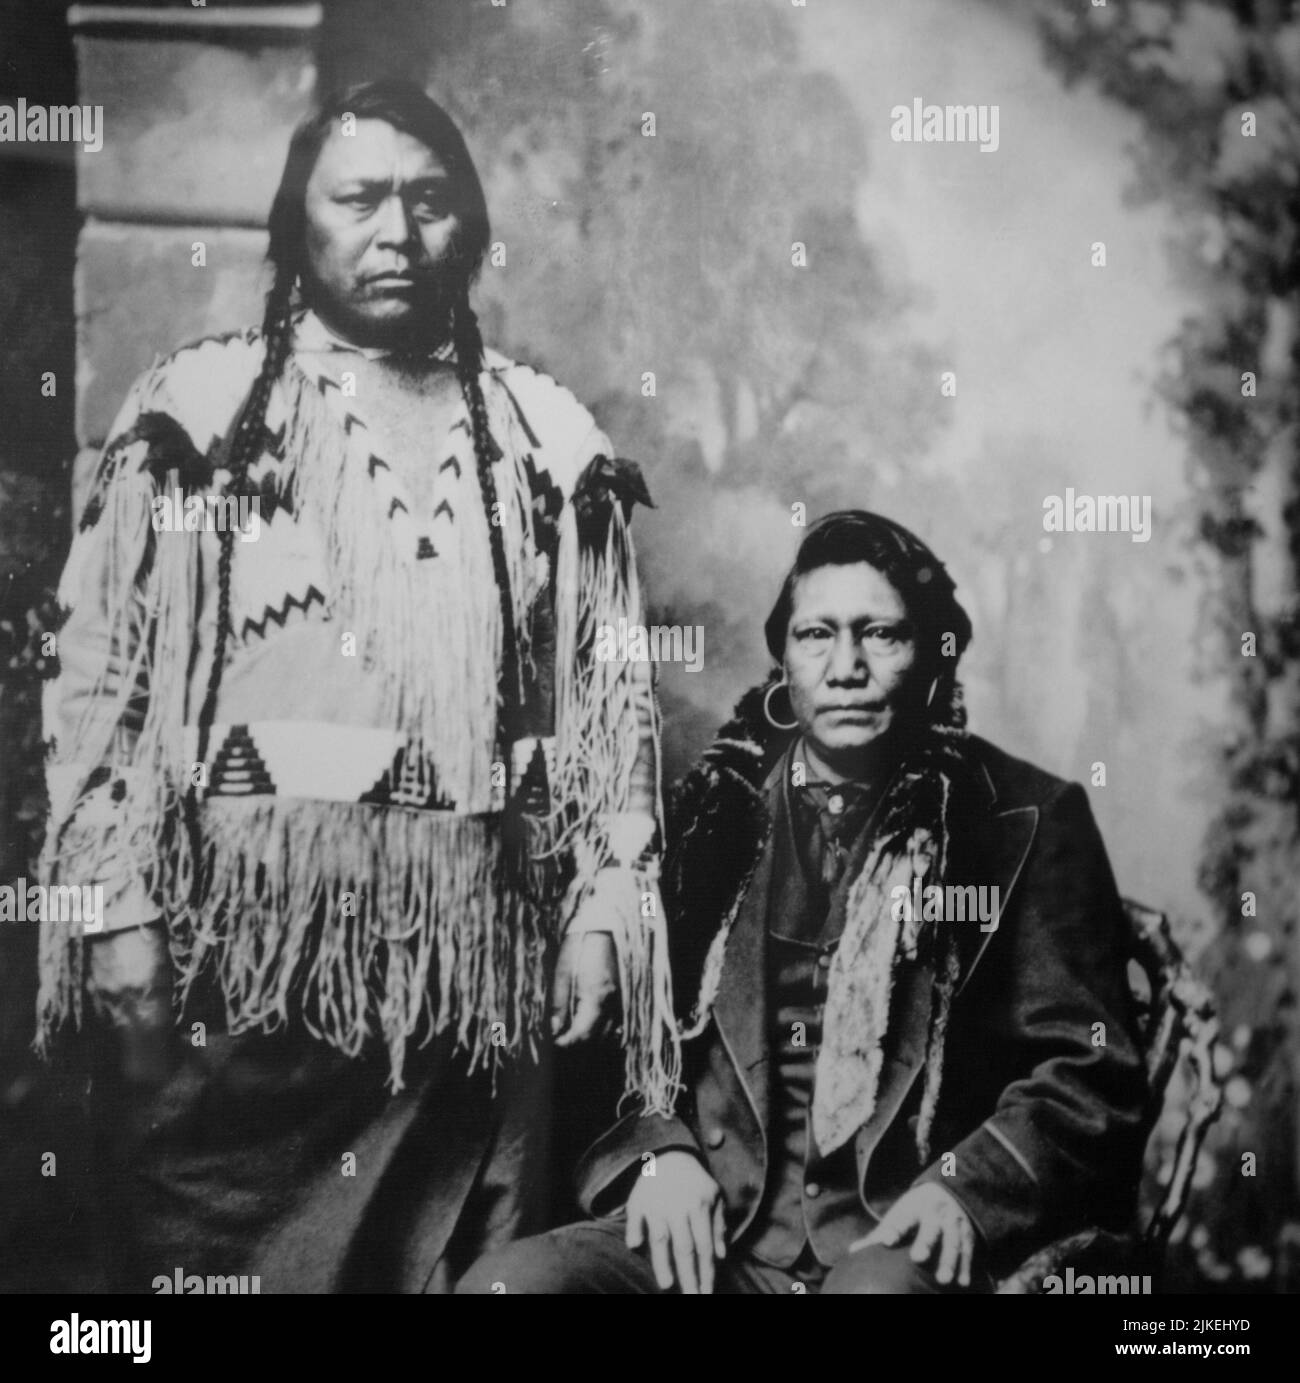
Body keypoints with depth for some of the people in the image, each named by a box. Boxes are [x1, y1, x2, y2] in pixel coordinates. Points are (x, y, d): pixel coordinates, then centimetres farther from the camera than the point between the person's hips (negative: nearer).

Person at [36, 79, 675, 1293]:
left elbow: (613, 697, 10)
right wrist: (115, 907, -6)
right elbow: (97, 671, 1)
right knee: (212, 1256, 3)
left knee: (464, 1270, 8)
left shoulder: (548, 438, 10)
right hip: (234, 920, -1)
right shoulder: (197, 411, 5)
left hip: (475, 932, 2)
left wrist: (604, 904, 3)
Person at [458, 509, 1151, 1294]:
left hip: (903, 1243, -3)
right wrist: (657, 1152, -4)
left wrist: (966, 1188, -13)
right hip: (715, 1231, 3)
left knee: (879, 1288, -38)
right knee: (503, 1284, -24)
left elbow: (1091, 1071, 3)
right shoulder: (712, 812, 12)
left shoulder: (1023, 822, 6)